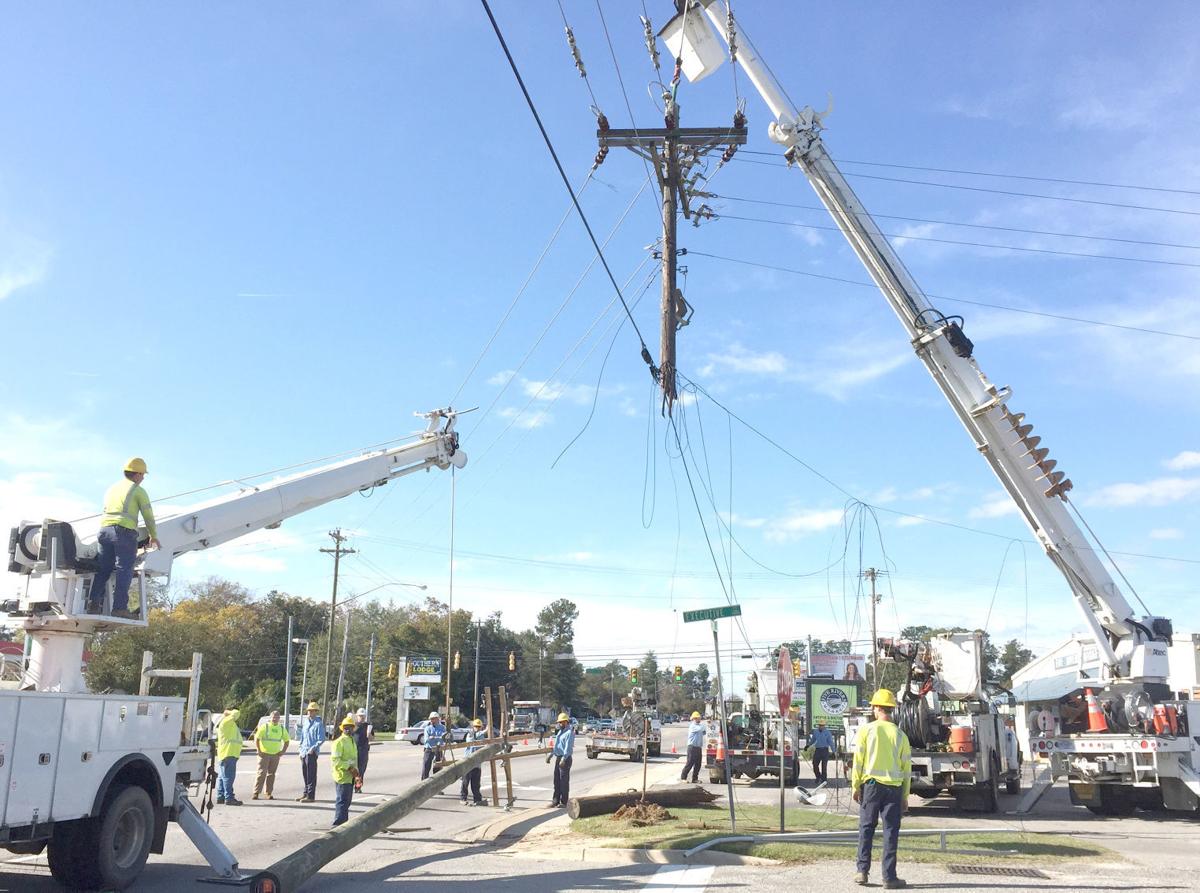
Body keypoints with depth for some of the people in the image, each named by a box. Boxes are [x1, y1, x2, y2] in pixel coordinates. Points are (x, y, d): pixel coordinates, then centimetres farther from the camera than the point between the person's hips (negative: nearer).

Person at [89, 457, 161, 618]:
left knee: (103, 569, 9)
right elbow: (148, 516, 6)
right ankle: (119, 607, -12)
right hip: (125, 531, -6)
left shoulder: (112, 488, 25)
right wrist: (153, 536, 19)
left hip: (105, 528, 6)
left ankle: (93, 604, 0)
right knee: (124, 570, -7)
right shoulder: (138, 491, 5)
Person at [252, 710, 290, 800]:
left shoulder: (282, 728, 8)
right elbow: (256, 738, -5)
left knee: (271, 774, 7)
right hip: (264, 754, -4)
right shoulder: (265, 726, -4)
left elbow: (287, 740, 19)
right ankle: (256, 793, -5)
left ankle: (269, 793, 12)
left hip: (275, 755, 4)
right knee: (261, 773, -9)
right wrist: (258, 750, -12)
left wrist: (283, 751, 7)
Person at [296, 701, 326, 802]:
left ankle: (310, 796, -3)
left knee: (311, 775, -5)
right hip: (304, 751, 7)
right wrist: (301, 746, 16)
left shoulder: (319, 723, -8)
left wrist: (313, 748, -20)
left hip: (312, 752, -7)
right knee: (305, 774, 13)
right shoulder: (305, 722, 15)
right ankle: (305, 793, 23)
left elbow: (321, 739, -12)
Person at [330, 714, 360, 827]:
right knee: (342, 801, -8)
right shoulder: (339, 742, -13)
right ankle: (338, 824, -4)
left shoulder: (352, 741, 17)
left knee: (347, 802, 15)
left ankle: (344, 823, 24)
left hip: (350, 777, 9)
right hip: (342, 777, -9)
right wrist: (349, 767, -23)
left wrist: (356, 771, 11)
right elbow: (335, 760, -20)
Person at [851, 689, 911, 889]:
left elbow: (858, 760, -4)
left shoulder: (866, 730, -3)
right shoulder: (901, 735, 3)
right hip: (894, 787, 1)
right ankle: (889, 877, 4)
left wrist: (855, 786, 3)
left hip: (871, 784, -1)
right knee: (891, 832, 4)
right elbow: (906, 768, 5)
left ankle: (863, 871, 11)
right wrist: (905, 796, 11)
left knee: (866, 828, 9)